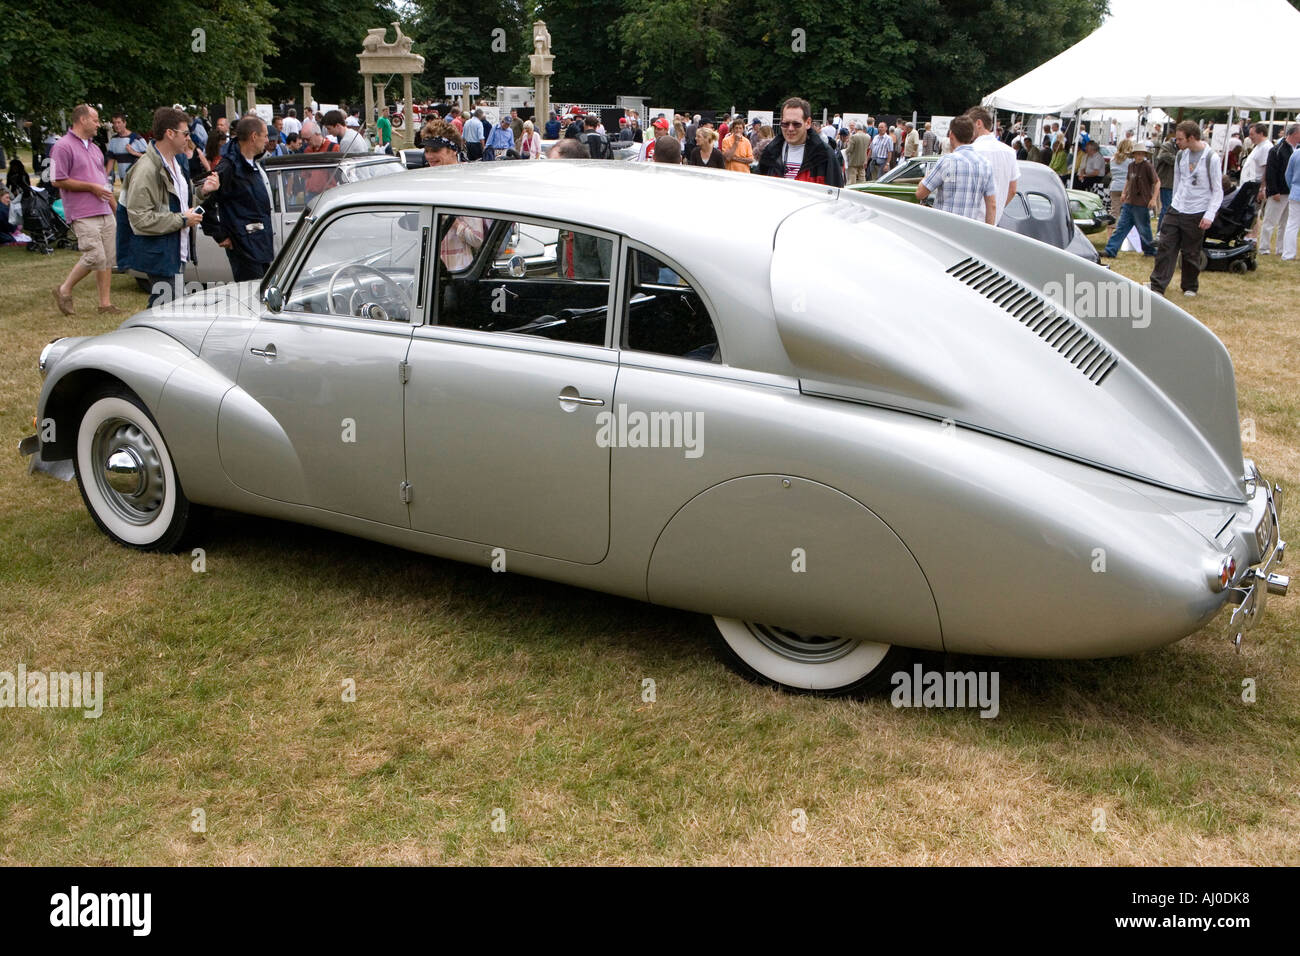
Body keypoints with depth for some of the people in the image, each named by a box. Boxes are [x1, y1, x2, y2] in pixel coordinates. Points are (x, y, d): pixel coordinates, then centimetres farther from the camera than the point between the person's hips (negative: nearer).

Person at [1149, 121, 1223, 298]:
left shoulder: (1211, 158, -12)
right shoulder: (1181, 154, 5)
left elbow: (1217, 191, -9)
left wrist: (1210, 215, -18)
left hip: (1196, 213, -5)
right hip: (1176, 209, 5)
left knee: (1191, 253, 4)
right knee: (1165, 247, -2)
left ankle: (1190, 286, 21)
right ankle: (1157, 287, 0)